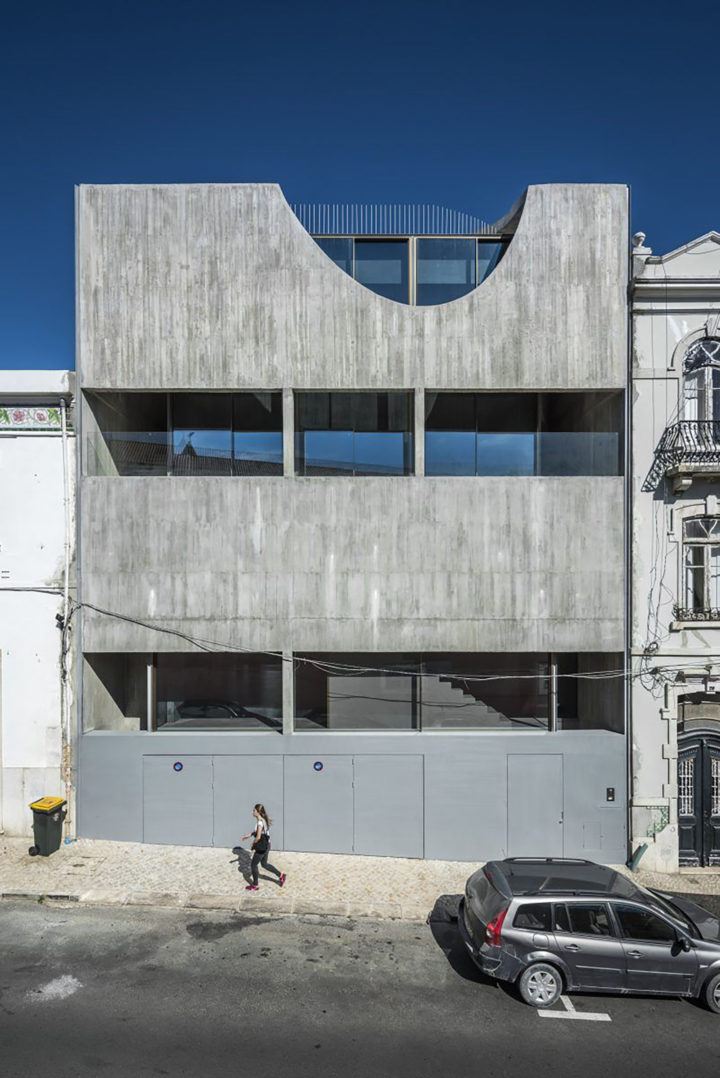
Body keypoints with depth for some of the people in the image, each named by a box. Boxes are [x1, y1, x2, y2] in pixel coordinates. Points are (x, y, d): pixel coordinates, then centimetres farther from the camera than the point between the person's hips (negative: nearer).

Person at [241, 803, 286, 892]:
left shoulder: (260, 822, -24)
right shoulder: (263, 820, 6)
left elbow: (258, 837, -26)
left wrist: (253, 843, -8)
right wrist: (249, 834, 14)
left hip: (261, 847, -9)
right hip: (265, 845, 9)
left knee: (253, 865, 8)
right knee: (264, 864, 23)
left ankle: (255, 885, 21)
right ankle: (281, 875, 26)